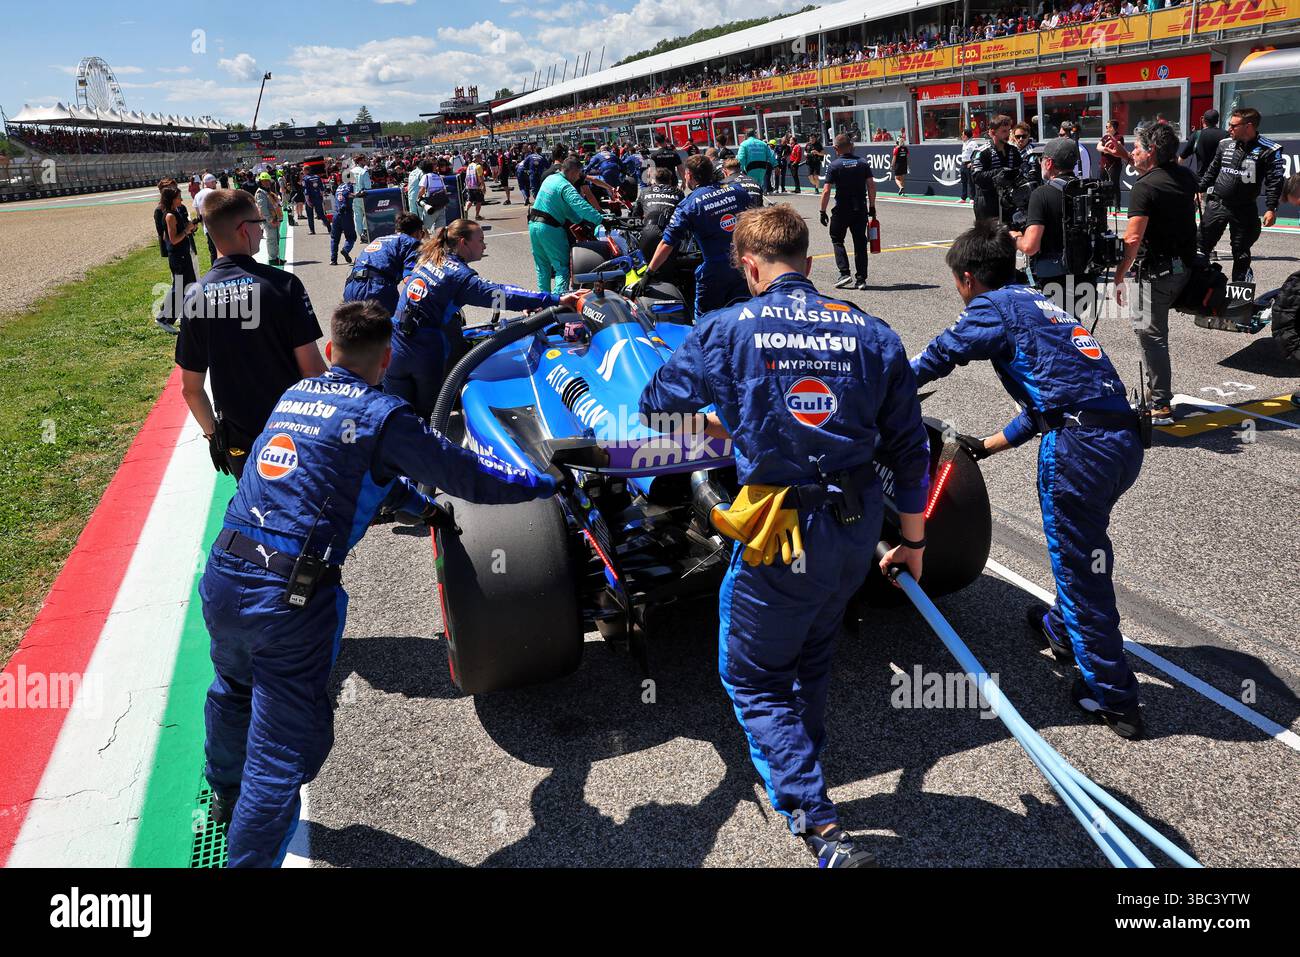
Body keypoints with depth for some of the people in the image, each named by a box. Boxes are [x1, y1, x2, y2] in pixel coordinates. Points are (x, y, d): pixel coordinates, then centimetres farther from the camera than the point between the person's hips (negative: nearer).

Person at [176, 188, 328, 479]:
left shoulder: (195, 295, -5)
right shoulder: (283, 284, -16)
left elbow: (190, 389, 1)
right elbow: (311, 368, -17)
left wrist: (213, 434, 15)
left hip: (237, 442, 3)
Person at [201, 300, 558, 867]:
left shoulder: (293, 395, 15)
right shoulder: (381, 414, -7)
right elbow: (467, 475, -2)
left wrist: (419, 507, 40)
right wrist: (548, 482, 14)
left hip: (222, 576, 8)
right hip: (291, 599, -8)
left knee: (234, 688, 33)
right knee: (283, 752, 4)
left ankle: (226, 796, 58)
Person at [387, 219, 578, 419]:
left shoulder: (429, 259, 8)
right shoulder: (461, 276, -12)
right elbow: (504, 294, -22)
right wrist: (557, 300, -26)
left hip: (395, 346, 5)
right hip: (425, 355, -5)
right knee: (426, 415, 11)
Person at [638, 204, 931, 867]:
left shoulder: (726, 329, -4)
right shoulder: (873, 333, 3)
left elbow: (654, 409, 9)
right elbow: (910, 450, 6)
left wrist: (717, 423, 28)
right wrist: (913, 541, 17)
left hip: (781, 531, -4)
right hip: (860, 525, 5)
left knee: (753, 675, 13)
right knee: (812, 657, 27)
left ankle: (820, 827, 3)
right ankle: (798, 772, 44)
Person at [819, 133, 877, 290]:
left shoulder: (834, 165, -6)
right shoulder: (862, 162, 4)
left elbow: (826, 191, -11)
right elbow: (871, 186, 2)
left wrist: (823, 212, -4)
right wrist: (872, 206, 10)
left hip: (841, 210, -3)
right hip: (860, 210, 3)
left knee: (837, 240, 13)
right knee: (860, 243, 8)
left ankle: (844, 273, -1)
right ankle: (861, 279, 9)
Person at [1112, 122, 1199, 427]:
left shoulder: (1144, 187, -17)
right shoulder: (1186, 176, 7)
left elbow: (1133, 238, -25)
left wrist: (1119, 276, -19)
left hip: (1157, 269, -9)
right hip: (1185, 264, 9)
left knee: (1151, 333, -6)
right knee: (1151, 326, 22)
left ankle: (1161, 406, -7)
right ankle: (1155, 387, 30)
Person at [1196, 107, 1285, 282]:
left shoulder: (1269, 150, -9)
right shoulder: (1225, 144, 3)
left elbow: (1275, 181, -9)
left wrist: (1271, 208, -14)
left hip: (1245, 210, -3)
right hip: (1217, 203, 3)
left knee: (1241, 254, 5)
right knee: (1201, 244, 0)